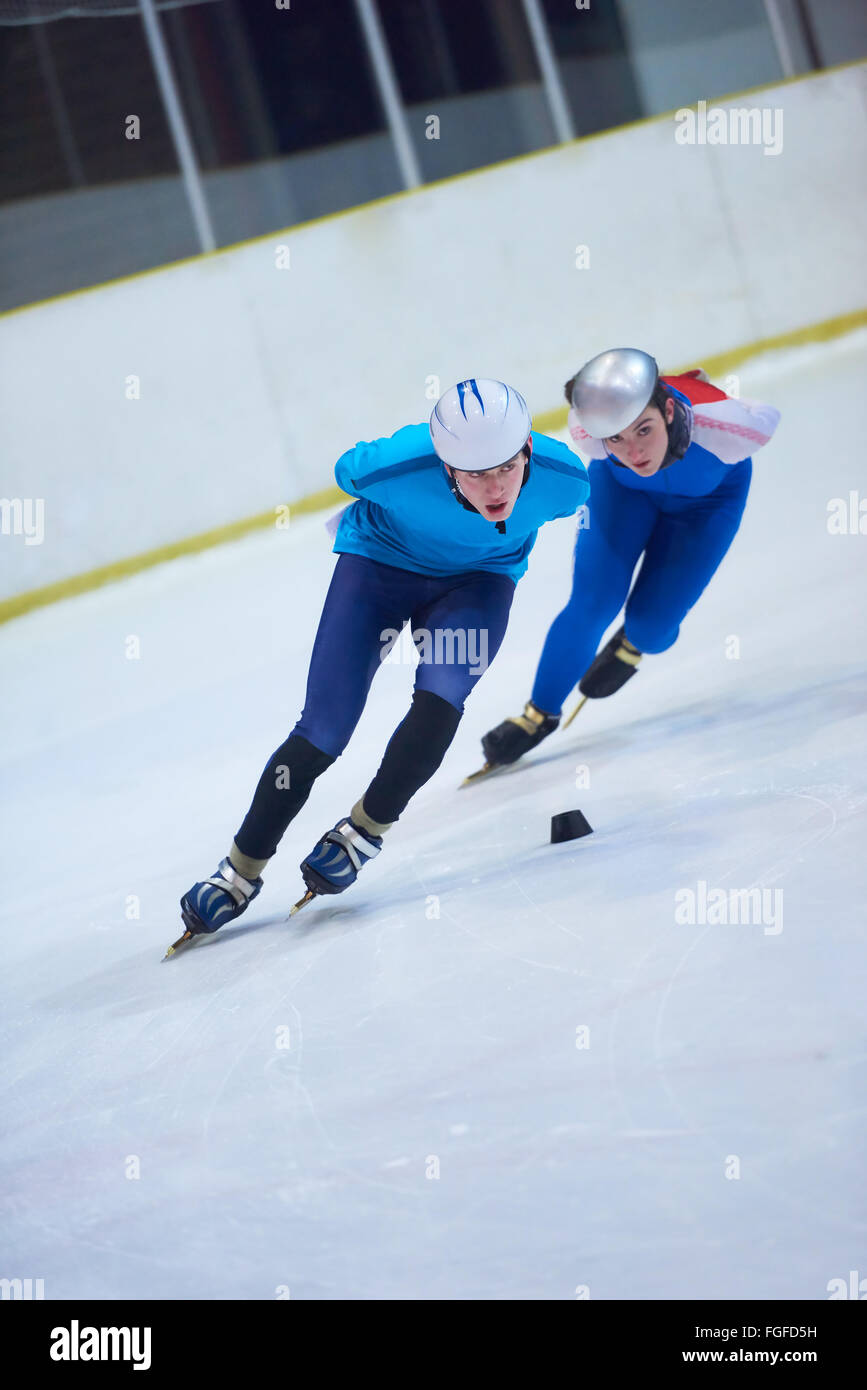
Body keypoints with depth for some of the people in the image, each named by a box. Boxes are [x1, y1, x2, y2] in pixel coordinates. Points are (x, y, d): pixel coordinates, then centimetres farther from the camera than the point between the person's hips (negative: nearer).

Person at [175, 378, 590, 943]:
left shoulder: (563, 478, -30)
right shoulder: (395, 468, -37)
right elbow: (349, 470, -10)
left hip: (478, 578, 2)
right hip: (381, 559, -1)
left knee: (440, 699, -26)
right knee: (322, 732, -8)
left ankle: (365, 829, -1)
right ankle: (242, 871, 10)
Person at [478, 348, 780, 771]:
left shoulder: (726, 427, -45)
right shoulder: (587, 432, -40)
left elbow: (767, 417, -20)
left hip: (708, 496, 0)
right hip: (622, 487, 0)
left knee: (652, 623, -6)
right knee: (591, 605, -8)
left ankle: (633, 644, 33)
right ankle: (541, 712, 16)